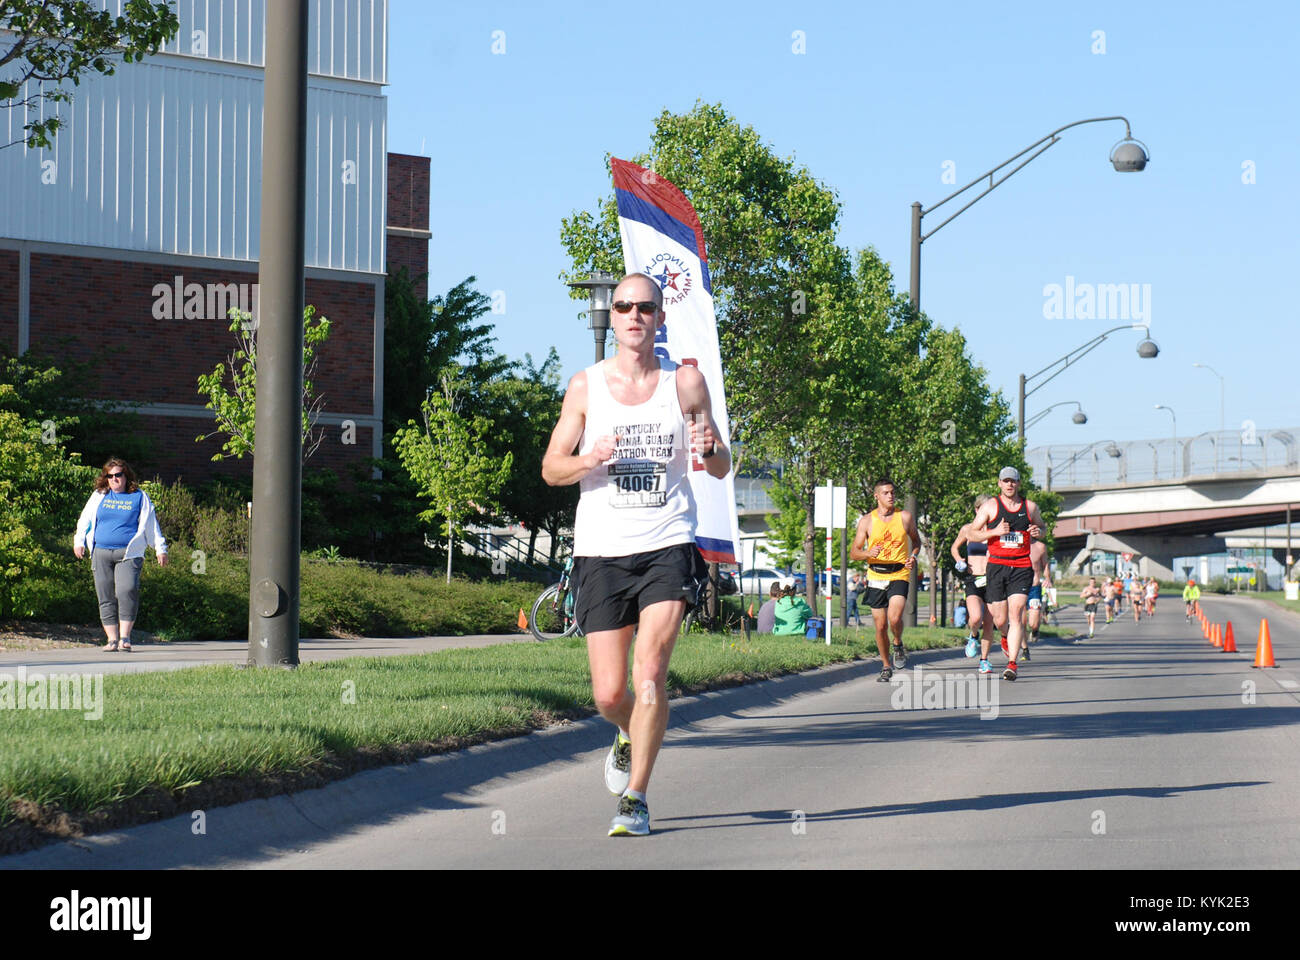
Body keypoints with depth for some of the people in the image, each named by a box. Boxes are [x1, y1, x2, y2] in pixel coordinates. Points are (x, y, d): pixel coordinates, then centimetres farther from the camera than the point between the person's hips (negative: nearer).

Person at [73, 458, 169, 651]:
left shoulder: (139, 497, 8)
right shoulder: (99, 496, 15)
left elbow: (151, 525, 11)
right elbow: (85, 519, 22)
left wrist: (160, 549, 9)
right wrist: (79, 541, 14)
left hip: (128, 553, -3)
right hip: (101, 553, 3)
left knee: (126, 591, -21)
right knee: (106, 597, 1)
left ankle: (125, 637, -15)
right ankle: (112, 639, 6)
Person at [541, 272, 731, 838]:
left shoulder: (686, 382, 6)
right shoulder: (585, 386, 6)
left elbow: (721, 470, 11)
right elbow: (551, 468, 8)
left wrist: (709, 449, -13)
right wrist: (590, 458, -13)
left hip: (667, 544, -1)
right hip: (601, 550, 1)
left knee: (650, 671, -17)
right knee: (609, 695, 0)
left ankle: (635, 799, -7)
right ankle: (630, 738, 36)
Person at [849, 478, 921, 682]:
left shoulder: (905, 517, 3)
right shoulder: (867, 521, 2)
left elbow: (916, 540, 19)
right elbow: (853, 552, 1)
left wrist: (913, 556, -2)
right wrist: (868, 553, -20)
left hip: (899, 575, -1)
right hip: (876, 577, 1)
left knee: (894, 617, -23)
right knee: (880, 626, 4)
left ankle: (898, 645, 9)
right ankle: (886, 666, 22)